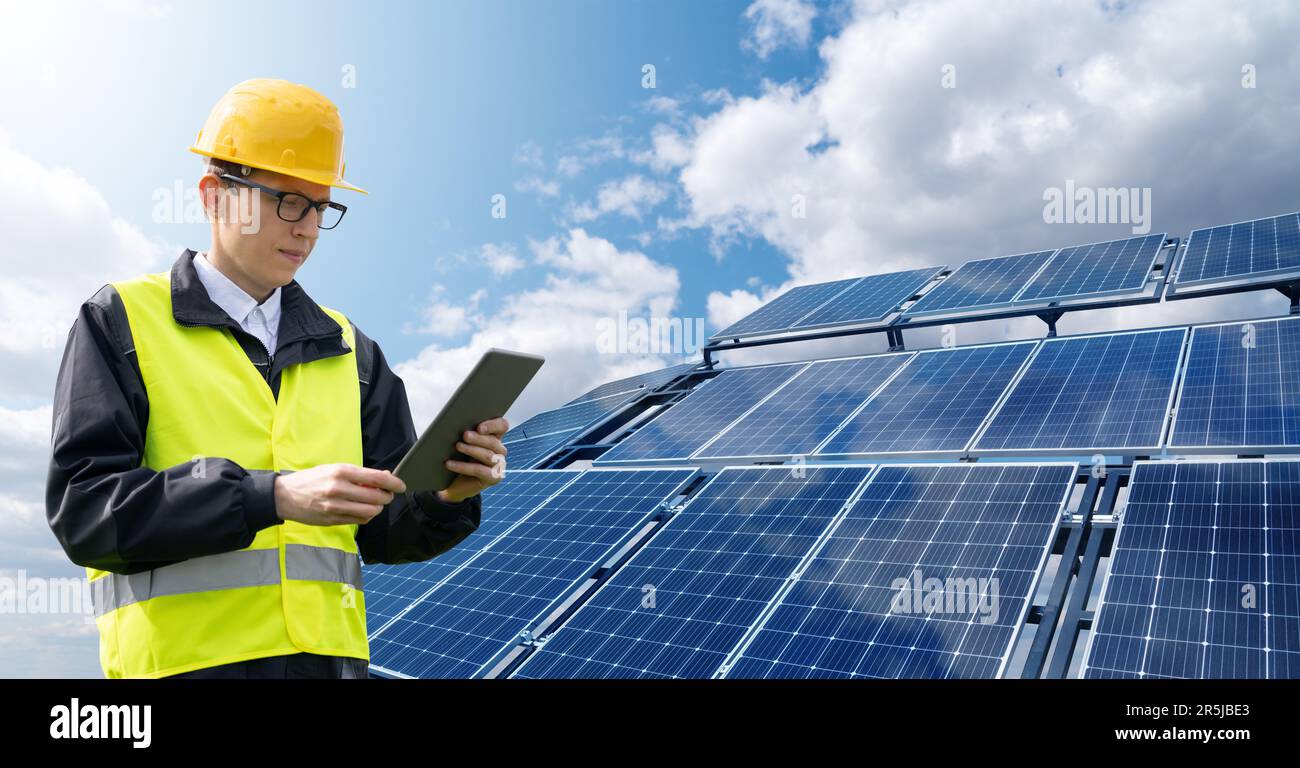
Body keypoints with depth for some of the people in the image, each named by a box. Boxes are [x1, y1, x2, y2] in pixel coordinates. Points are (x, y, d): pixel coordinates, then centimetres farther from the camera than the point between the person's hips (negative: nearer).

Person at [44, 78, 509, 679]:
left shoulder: (346, 347, 12)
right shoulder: (120, 321, 3)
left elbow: (381, 529, 11)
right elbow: (82, 505, -9)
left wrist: (445, 496, -11)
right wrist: (274, 495, -20)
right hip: (184, 657, -3)